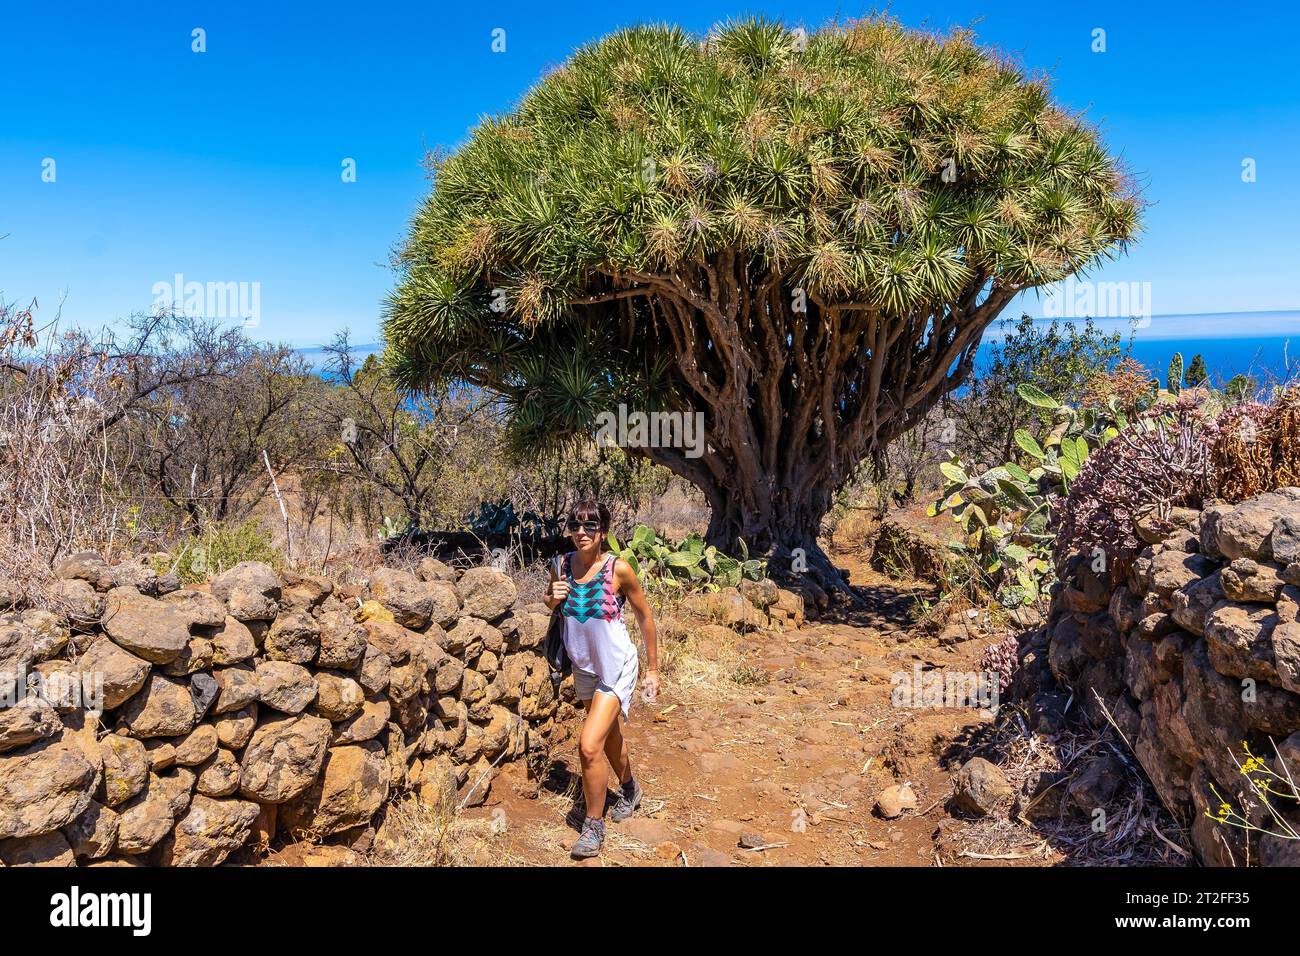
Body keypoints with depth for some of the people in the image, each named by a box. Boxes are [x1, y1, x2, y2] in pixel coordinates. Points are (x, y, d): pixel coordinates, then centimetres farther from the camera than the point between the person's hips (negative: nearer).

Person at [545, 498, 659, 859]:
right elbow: (550, 602, 11)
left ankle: (594, 825, 6)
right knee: (609, 736, 24)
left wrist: (653, 669, -3)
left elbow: (644, 616, -8)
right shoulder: (561, 566, -10)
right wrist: (553, 599, -15)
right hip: (584, 667, 5)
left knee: (589, 746, -15)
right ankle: (629, 789, 52)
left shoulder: (618, 569, -21)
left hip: (617, 667, -5)